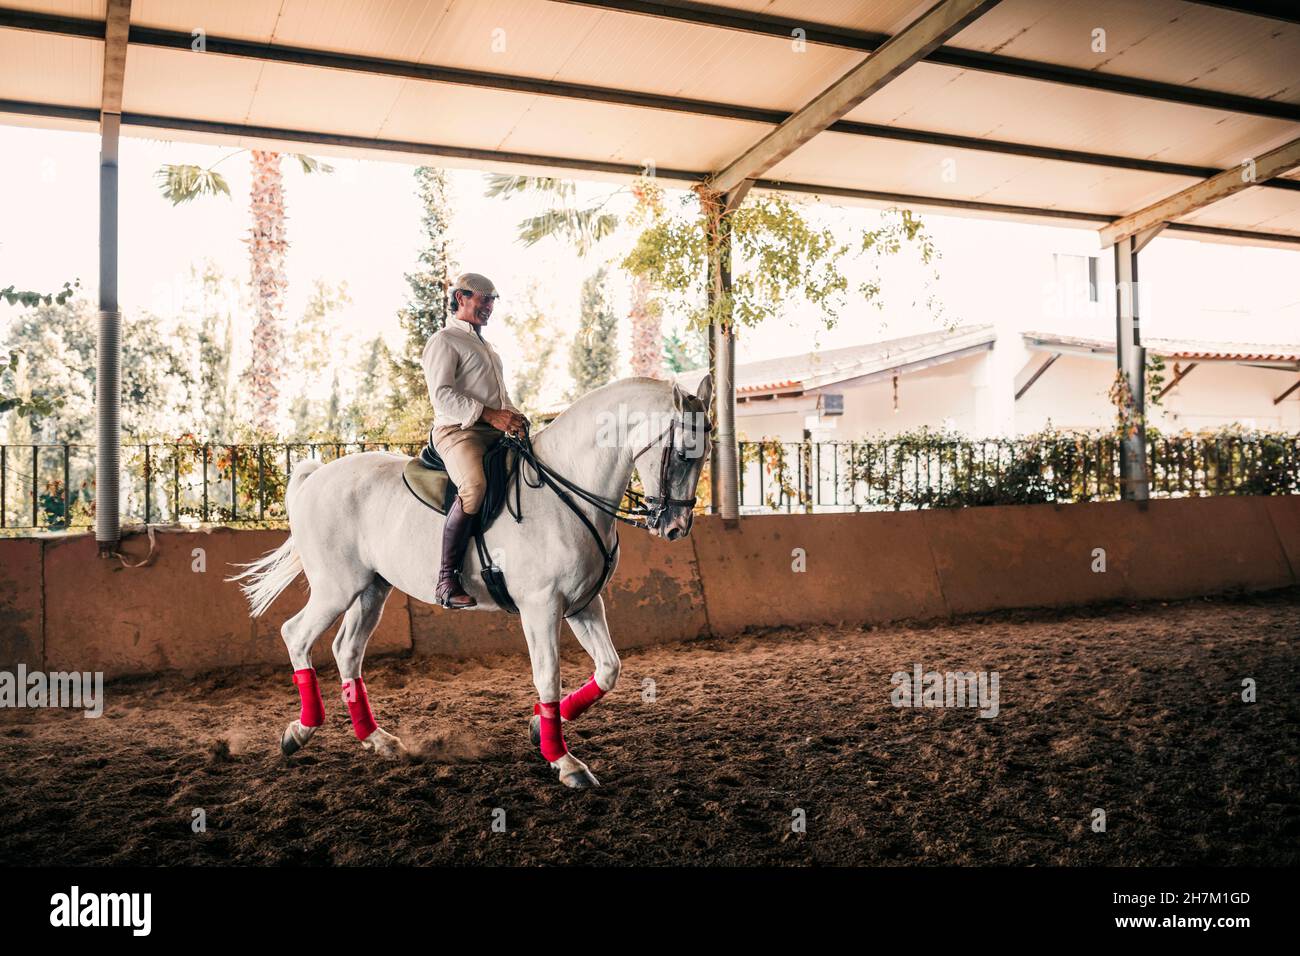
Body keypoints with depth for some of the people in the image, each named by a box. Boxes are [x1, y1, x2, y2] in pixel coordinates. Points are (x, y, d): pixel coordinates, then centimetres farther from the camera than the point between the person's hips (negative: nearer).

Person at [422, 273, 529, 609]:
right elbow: (443, 396, -13)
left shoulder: (485, 345, 29)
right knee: (474, 486, -36)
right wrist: (489, 414, -22)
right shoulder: (443, 341, 0)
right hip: (458, 431, -9)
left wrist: (515, 417, 11)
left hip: (495, 433, 9)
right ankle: (447, 579, -31)